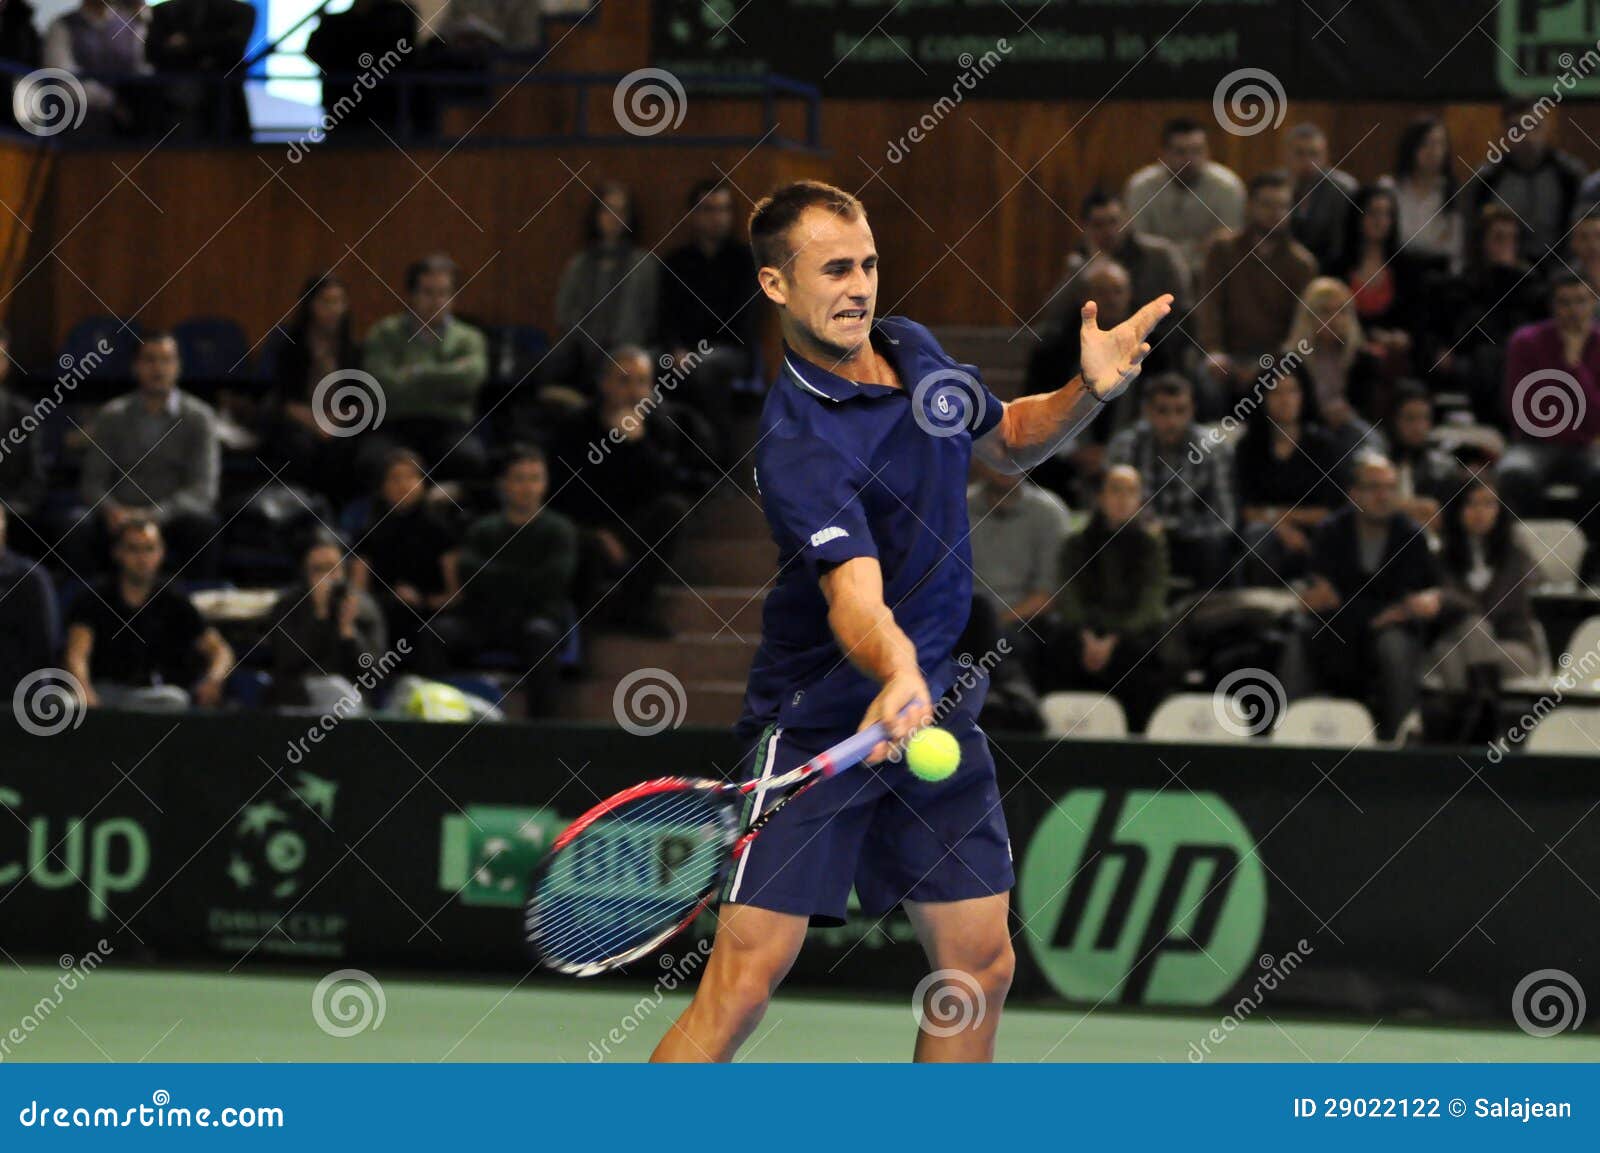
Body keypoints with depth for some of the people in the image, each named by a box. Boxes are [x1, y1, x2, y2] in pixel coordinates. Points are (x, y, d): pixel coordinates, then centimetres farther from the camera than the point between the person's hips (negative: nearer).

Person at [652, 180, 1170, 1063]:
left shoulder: (914, 350, 3)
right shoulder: (796, 444, -22)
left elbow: (1007, 442, 22)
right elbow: (854, 593, -36)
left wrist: (1088, 392, 2)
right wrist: (897, 677, -56)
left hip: (936, 706, 7)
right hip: (817, 721, -7)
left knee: (981, 963, 5)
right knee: (746, 976, -13)